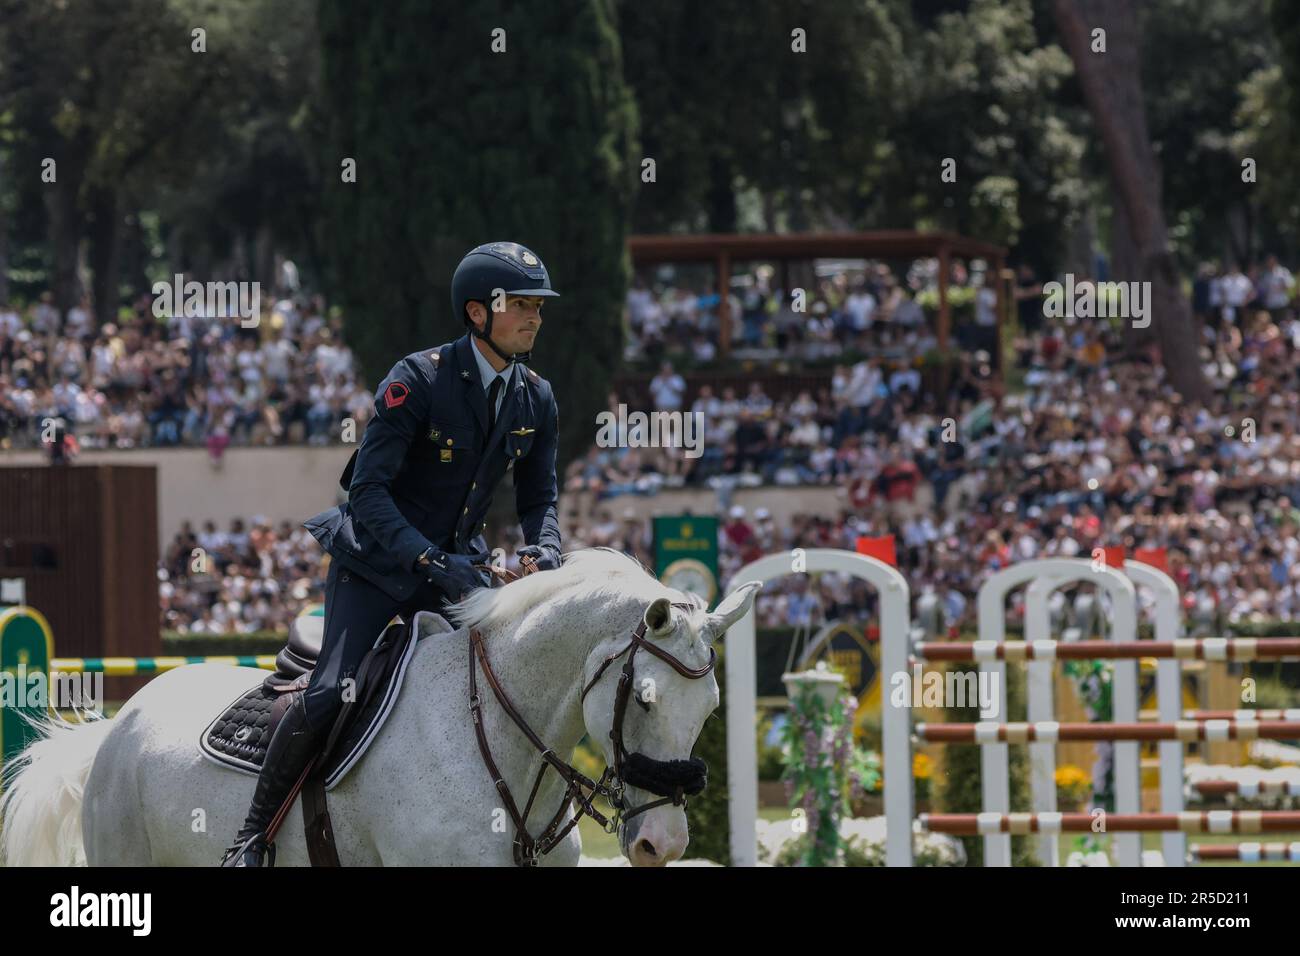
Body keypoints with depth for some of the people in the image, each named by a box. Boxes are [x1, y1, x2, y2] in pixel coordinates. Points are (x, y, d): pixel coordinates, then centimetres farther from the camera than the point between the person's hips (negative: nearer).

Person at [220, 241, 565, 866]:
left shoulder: (536, 399, 1)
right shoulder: (416, 381, -18)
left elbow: (538, 499, 10)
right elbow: (368, 490, -22)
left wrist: (543, 550, -14)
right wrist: (429, 561, -33)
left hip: (457, 564, 6)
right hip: (377, 562, -6)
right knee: (331, 694, -20)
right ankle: (254, 833, -7)